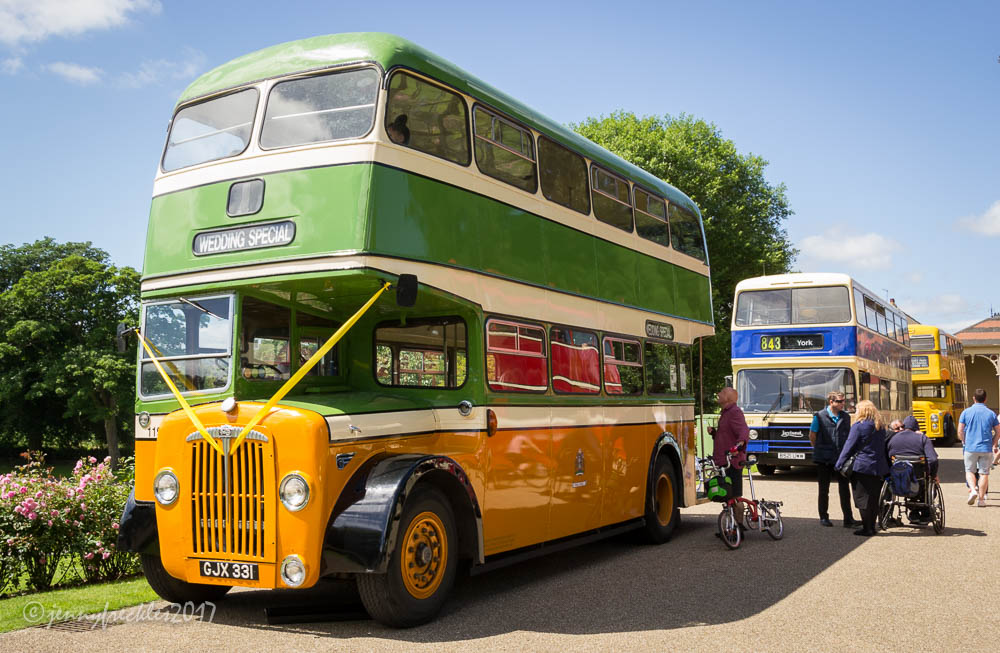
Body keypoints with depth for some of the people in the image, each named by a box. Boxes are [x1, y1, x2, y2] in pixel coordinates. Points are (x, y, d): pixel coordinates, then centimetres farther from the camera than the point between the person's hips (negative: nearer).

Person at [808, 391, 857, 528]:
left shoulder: (846, 417, 6)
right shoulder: (819, 416, -5)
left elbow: (848, 435, 15)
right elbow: (812, 435, 3)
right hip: (824, 460, -2)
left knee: (845, 488, 0)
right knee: (824, 489, 8)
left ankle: (848, 518, 4)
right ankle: (823, 517, 18)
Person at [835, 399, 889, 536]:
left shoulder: (858, 426, -9)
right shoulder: (881, 427, 11)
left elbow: (849, 447, -10)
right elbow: (882, 446, 16)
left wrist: (839, 464, -4)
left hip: (862, 467, -7)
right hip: (879, 467, 7)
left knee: (862, 498, 0)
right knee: (874, 499, 12)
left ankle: (867, 528, 0)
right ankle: (871, 527, 16)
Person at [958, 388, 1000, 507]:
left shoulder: (966, 412, -1)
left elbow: (960, 431, -2)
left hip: (970, 448, 0)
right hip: (986, 449, 1)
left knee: (970, 471, 12)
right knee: (984, 473, 6)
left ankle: (973, 490, -11)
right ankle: (981, 499, 6)